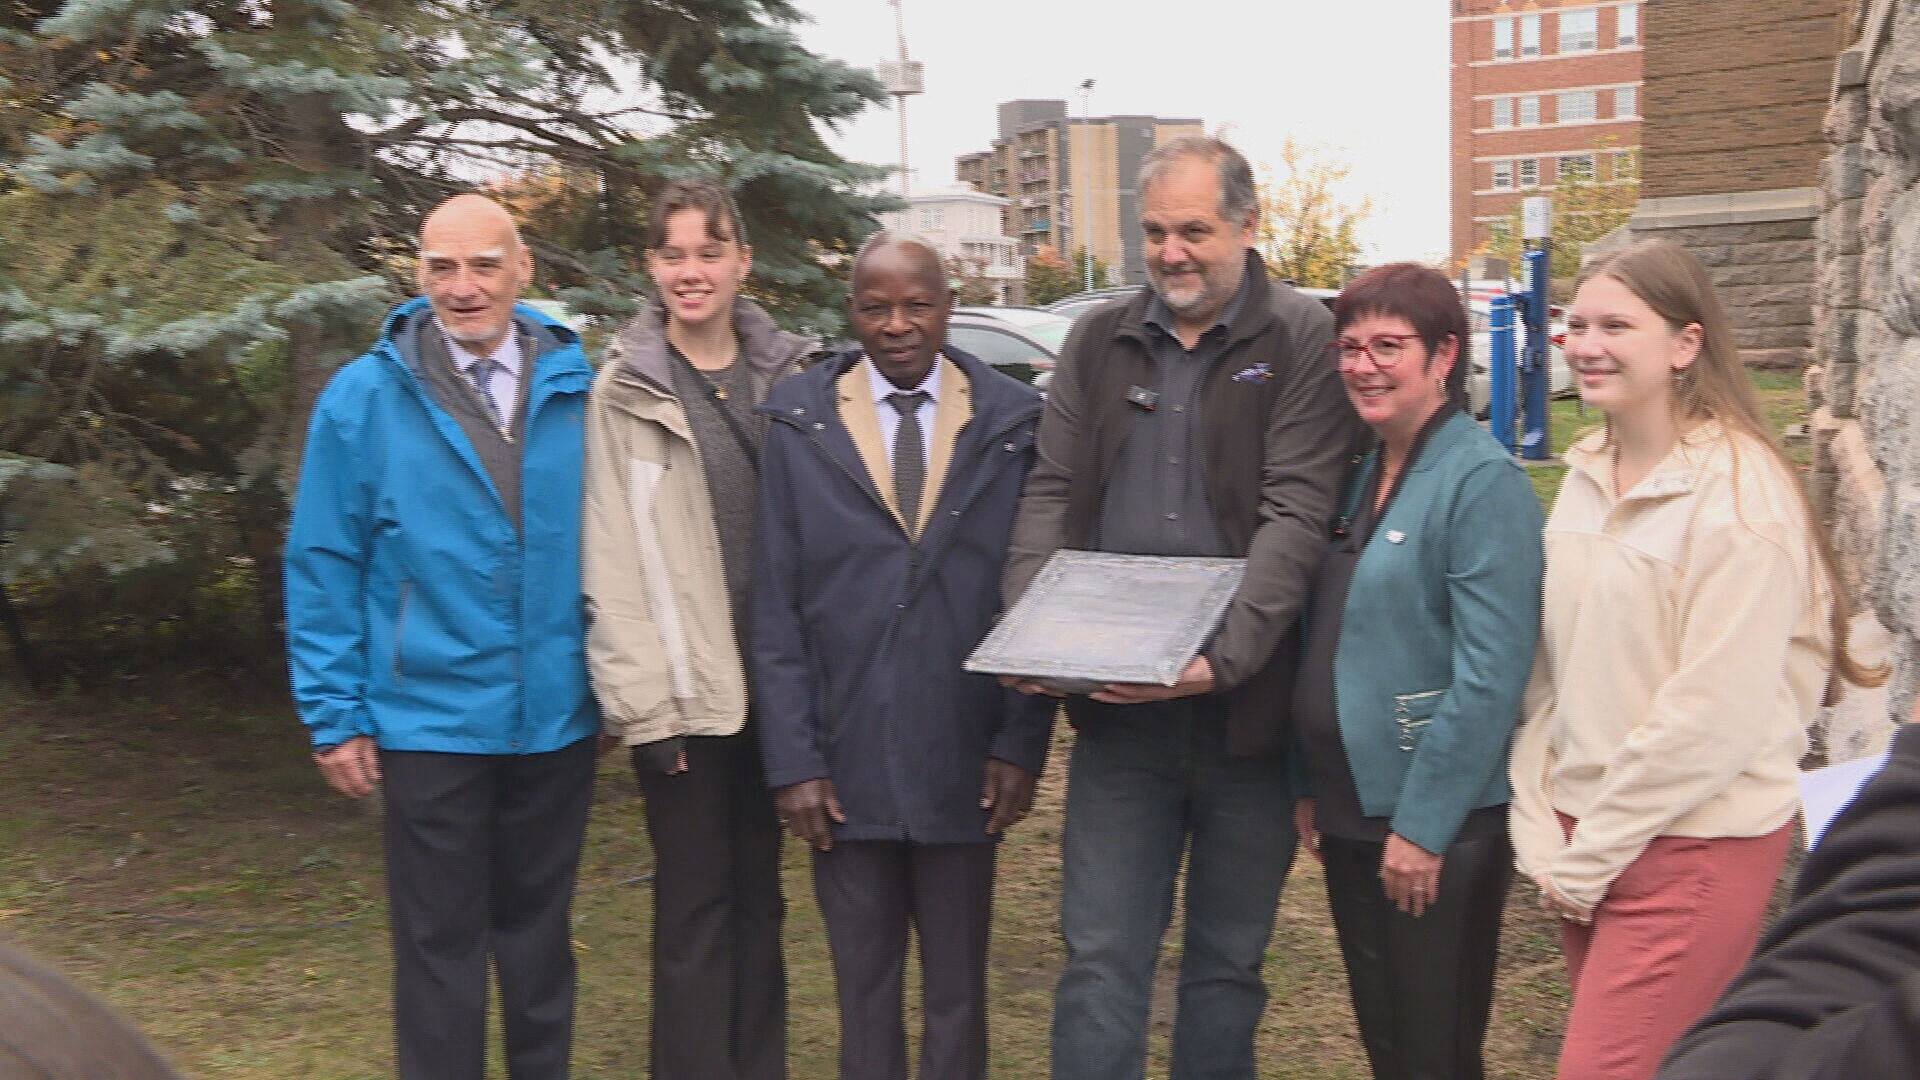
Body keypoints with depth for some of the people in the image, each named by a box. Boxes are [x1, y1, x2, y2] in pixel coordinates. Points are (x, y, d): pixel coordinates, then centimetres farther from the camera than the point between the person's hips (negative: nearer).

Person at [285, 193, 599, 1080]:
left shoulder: (576, 388, -1)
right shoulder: (365, 397, -6)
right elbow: (323, 566, -4)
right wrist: (335, 716, -6)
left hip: (556, 716, 2)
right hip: (429, 720, -2)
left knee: (539, 932, 17)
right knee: (440, 944, 9)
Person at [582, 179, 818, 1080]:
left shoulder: (787, 374, 6)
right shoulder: (625, 389, -2)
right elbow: (610, 566, -7)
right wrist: (643, 705, -12)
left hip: (771, 681, 3)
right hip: (682, 691, -3)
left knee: (758, 895, 14)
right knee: (694, 905, 3)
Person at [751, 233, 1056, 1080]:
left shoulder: (1011, 422, -1)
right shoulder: (800, 423, 0)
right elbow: (776, 608, -1)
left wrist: (1021, 744, -6)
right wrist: (792, 759, -6)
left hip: (964, 765, 0)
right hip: (843, 764, 0)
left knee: (957, 990, 13)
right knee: (863, 988, 13)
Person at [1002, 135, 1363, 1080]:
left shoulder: (1303, 342, -5)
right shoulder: (1098, 341, 9)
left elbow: (1296, 514, -14)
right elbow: (1052, 497, 5)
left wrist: (1222, 657, -27)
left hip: (1246, 706, -2)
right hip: (1115, 709, 3)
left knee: (1228, 960, 13)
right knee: (1100, 957, 5)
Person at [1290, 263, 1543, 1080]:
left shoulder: (1483, 482, -14)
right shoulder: (1363, 474, 9)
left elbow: (1491, 674, -20)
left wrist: (1424, 823, -19)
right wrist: (1310, 785, 10)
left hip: (1439, 825, -7)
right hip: (1352, 811, 7)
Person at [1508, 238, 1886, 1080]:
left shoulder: (1738, 490, -15)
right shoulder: (1588, 478, 7)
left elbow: (1715, 714, -19)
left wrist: (1589, 857, -13)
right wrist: (1542, 830, 1)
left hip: (1692, 846, -6)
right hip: (1583, 839, 7)